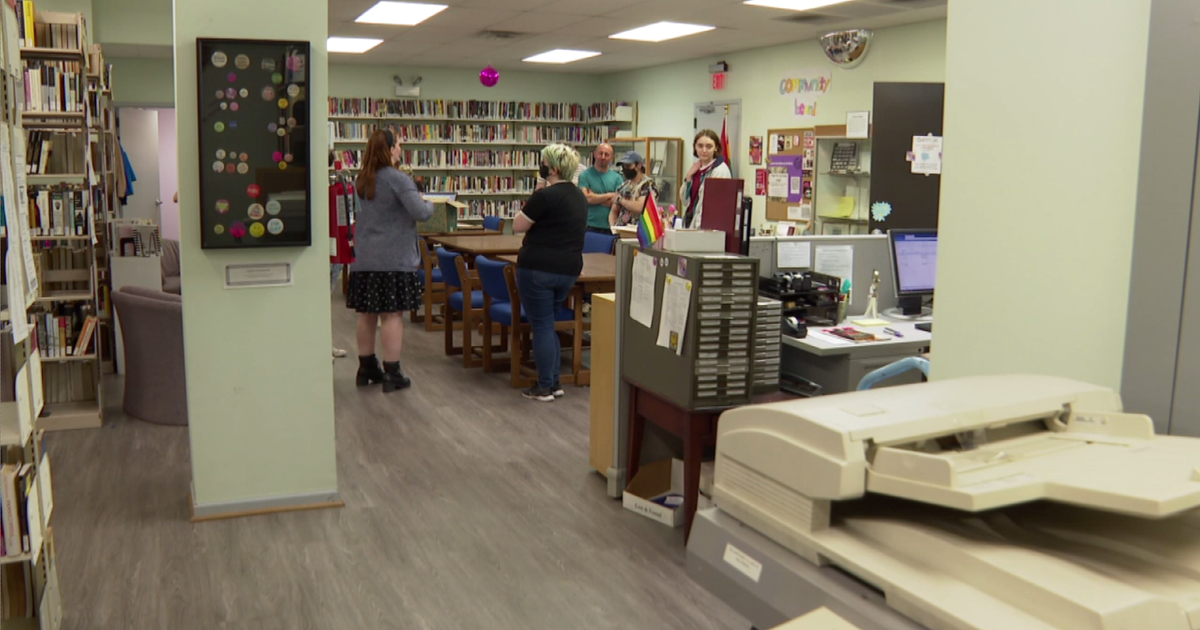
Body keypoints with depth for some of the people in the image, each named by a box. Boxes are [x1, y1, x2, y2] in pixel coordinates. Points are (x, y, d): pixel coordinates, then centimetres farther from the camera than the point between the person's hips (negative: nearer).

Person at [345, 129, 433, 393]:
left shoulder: (361, 181, 10)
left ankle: (366, 368, 23)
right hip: (393, 259, -7)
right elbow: (420, 213, -20)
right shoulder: (398, 179, -13)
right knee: (392, 315, -2)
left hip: (364, 259, 7)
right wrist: (430, 204, 2)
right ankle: (392, 374, 1)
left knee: (367, 314, 13)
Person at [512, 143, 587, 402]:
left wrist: (530, 206, 2)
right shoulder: (580, 196, 10)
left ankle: (545, 388, 7)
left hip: (538, 268, -8)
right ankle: (555, 383, 20)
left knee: (541, 325, 1)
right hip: (568, 269, 8)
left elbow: (517, 226, -9)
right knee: (548, 324, 18)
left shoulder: (545, 195, -17)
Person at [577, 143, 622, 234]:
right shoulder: (585, 175, 2)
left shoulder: (617, 178, 7)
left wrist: (595, 198, -8)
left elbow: (618, 202, -3)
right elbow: (586, 198, -10)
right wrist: (609, 195, -3)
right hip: (590, 227, -2)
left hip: (610, 227, 2)